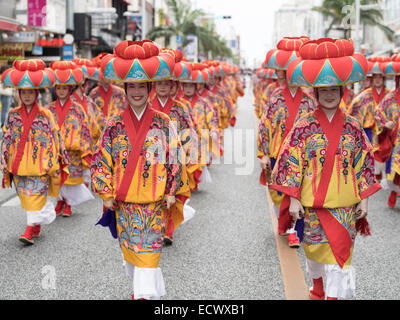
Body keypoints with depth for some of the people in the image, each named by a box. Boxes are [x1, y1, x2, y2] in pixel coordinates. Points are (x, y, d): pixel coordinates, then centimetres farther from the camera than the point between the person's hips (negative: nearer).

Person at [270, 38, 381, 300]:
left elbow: (364, 162, 7)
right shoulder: (304, 126, -3)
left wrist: (364, 197, 3)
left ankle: (334, 294, 1)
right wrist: (293, 198, -8)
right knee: (316, 247, 10)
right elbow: (291, 162, -4)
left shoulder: (353, 127, 3)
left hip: (345, 202, 1)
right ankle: (318, 290, 33)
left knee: (340, 250, -4)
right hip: (313, 202, -1)